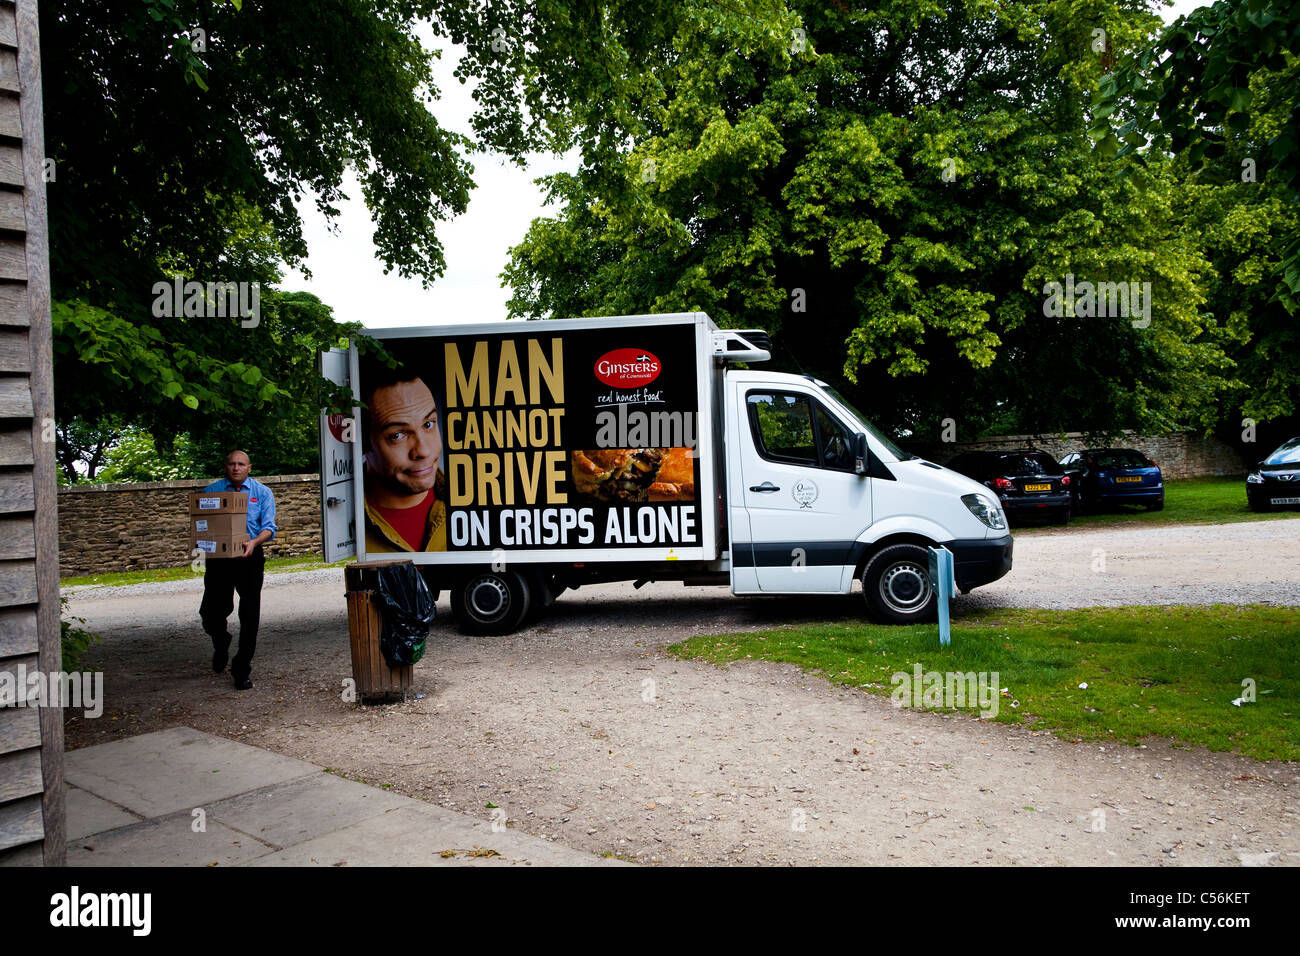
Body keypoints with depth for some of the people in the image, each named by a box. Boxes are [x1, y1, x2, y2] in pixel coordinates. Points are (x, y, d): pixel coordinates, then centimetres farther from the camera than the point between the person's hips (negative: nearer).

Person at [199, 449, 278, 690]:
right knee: (211, 613, 1)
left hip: (249, 559, -1)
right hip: (218, 559, 1)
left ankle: (242, 670, 11)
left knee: (250, 616, -1)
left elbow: (269, 527, -2)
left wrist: (253, 542, -22)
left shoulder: (262, 493, 6)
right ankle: (221, 645, 35)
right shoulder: (211, 491, 9)